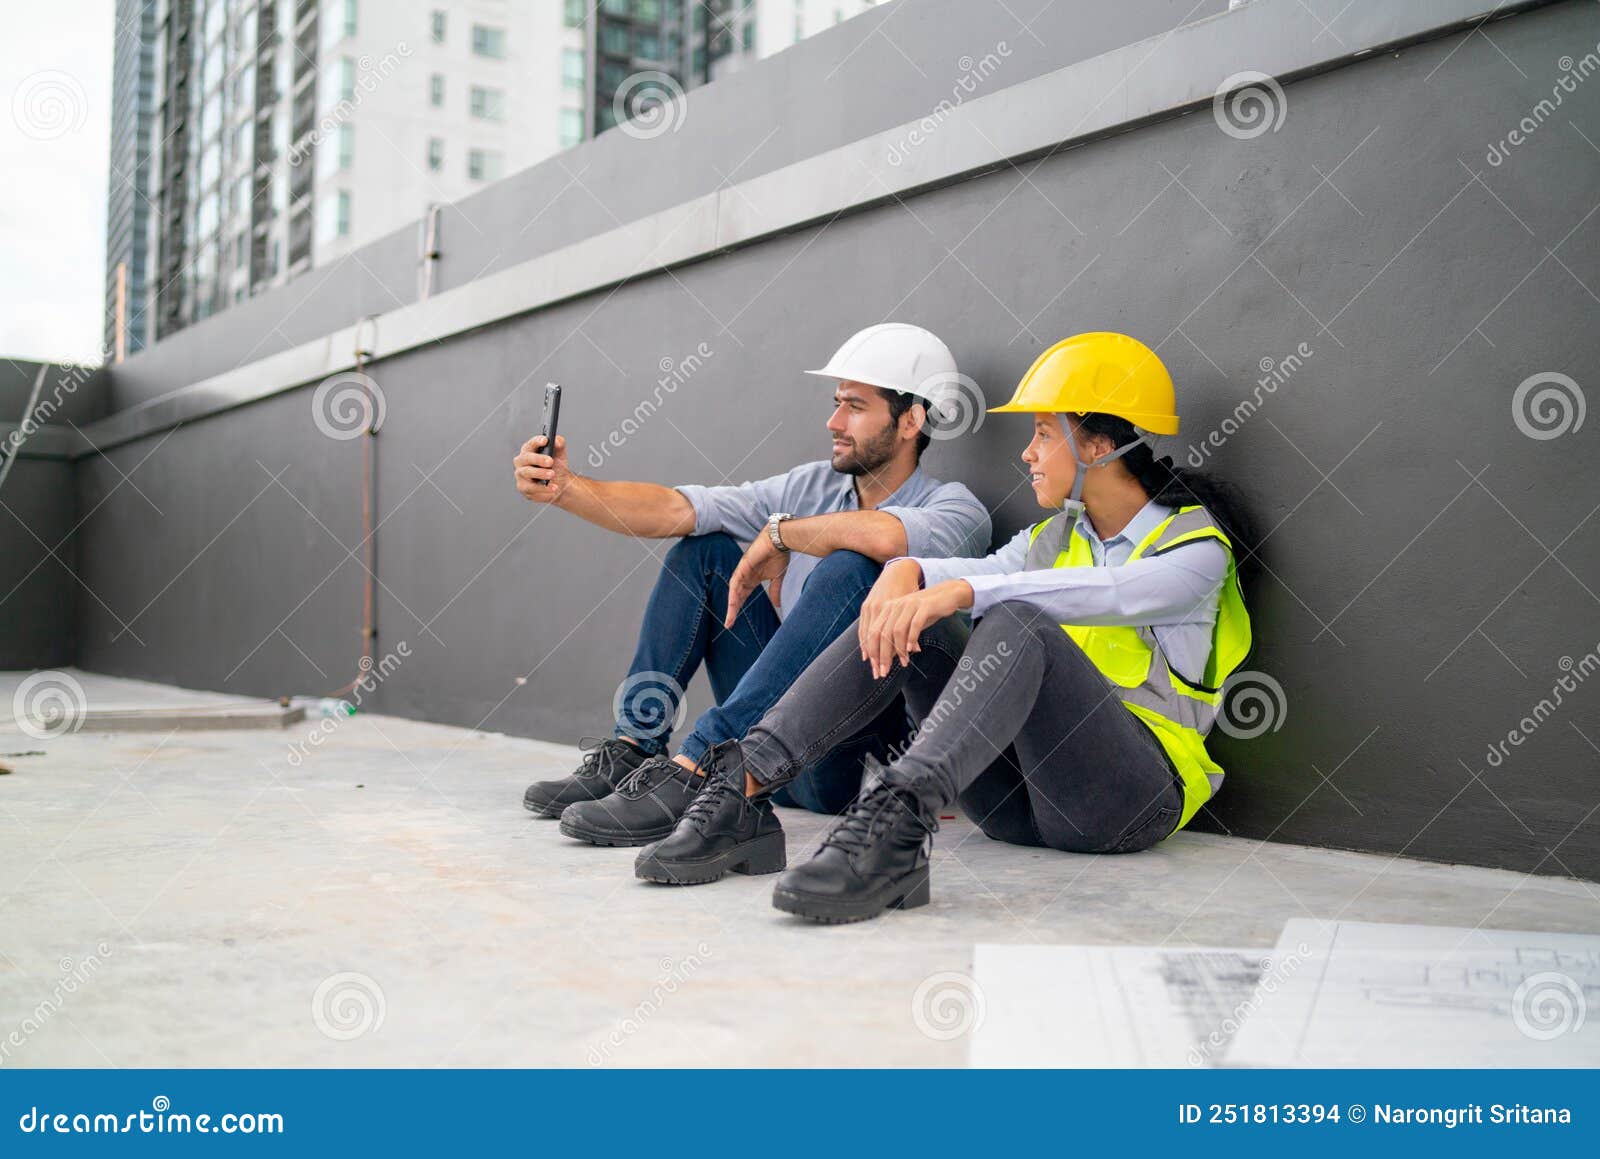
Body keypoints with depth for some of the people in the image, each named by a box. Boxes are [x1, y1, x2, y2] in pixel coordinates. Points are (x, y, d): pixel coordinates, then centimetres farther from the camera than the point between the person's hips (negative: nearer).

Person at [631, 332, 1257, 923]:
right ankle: (744, 788, -27)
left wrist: (964, 590, -37)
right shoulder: (1056, 536, 20)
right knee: (901, 623, -12)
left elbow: (1107, 593, -24)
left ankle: (899, 820, -54)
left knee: (1019, 623, -32)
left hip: (1135, 799, -6)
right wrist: (907, 571, -24)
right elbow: (988, 570, -1)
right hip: (1024, 799, 6)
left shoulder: (1196, 544, -2)